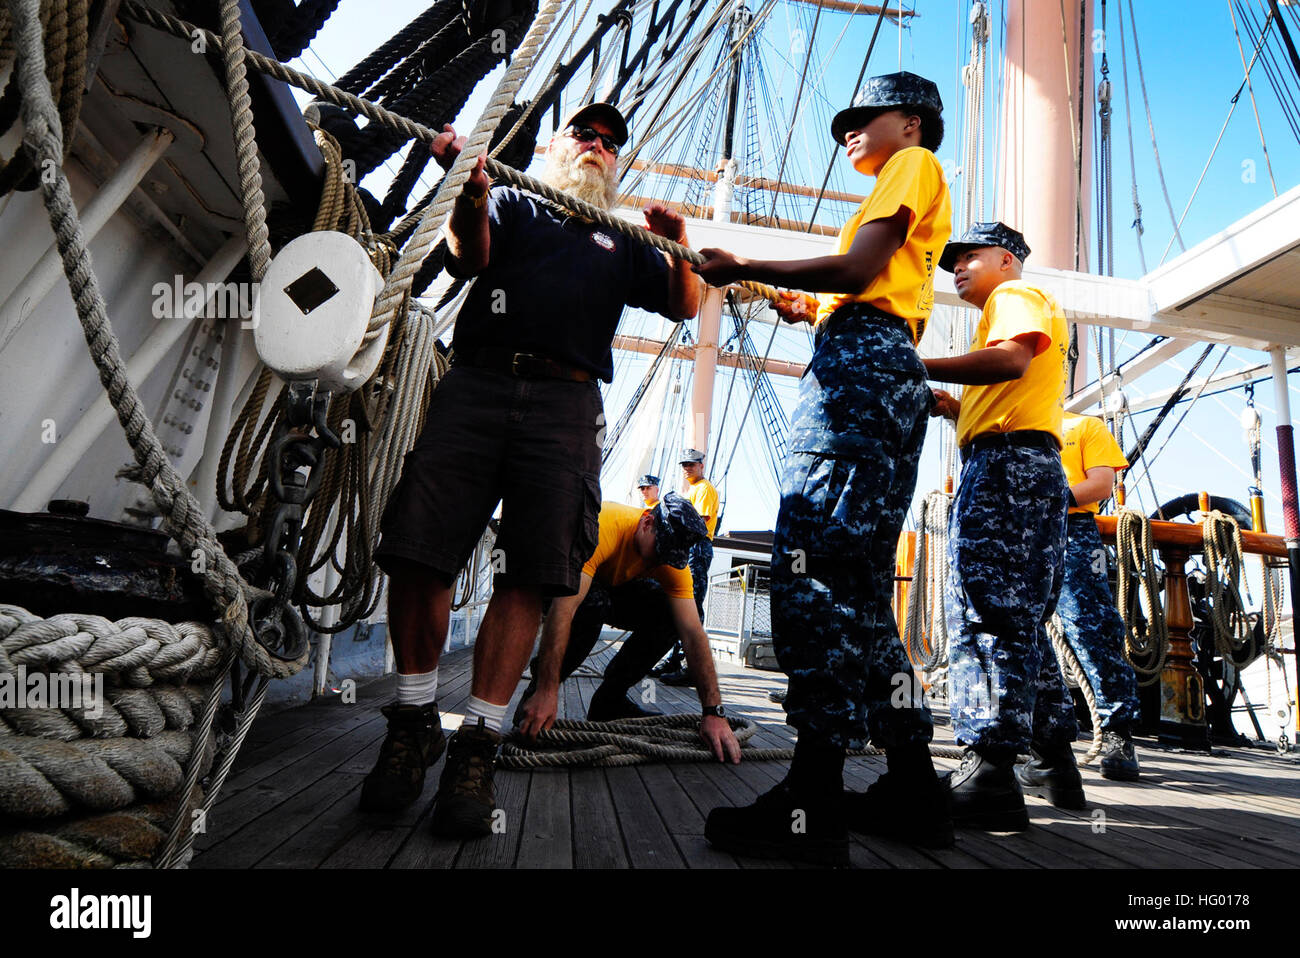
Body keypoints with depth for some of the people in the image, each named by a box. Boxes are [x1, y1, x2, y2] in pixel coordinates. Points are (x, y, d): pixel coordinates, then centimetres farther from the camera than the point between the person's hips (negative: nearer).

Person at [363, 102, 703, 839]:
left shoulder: (623, 243, 30)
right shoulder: (515, 206, 25)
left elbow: (685, 307, 18)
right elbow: (468, 258, 6)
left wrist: (678, 245, -1)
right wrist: (472, 190, -13)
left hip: (565, 401, 1)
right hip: (479, 382, 0)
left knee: (529, 575, -10)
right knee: (416, 549, -10)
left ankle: (478, 743, -2)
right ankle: (416, 721, 8)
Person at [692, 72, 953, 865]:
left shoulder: (916, 164, 9)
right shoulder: (914, 196, 35)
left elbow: (855, 272, -8)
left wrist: (741, 267, -2)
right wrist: (813, 308, 21)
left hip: (862, 370, -10)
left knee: (814, 570, -19)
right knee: (859, 591, 6)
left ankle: (813, 805, -19)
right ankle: (914, 792, 9)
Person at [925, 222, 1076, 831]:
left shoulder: (1015, 294, 6)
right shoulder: (1007, 309, 34)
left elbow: (1011, 359, -18)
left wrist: (918, 368, -17)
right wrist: (947, 405, 16)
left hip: (1009, 463, -10)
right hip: (1025, 467, 10)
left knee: (986, 611, -17)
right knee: (1019, 618, 11)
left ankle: (989, 773, -20)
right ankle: (1058, 763, 18)